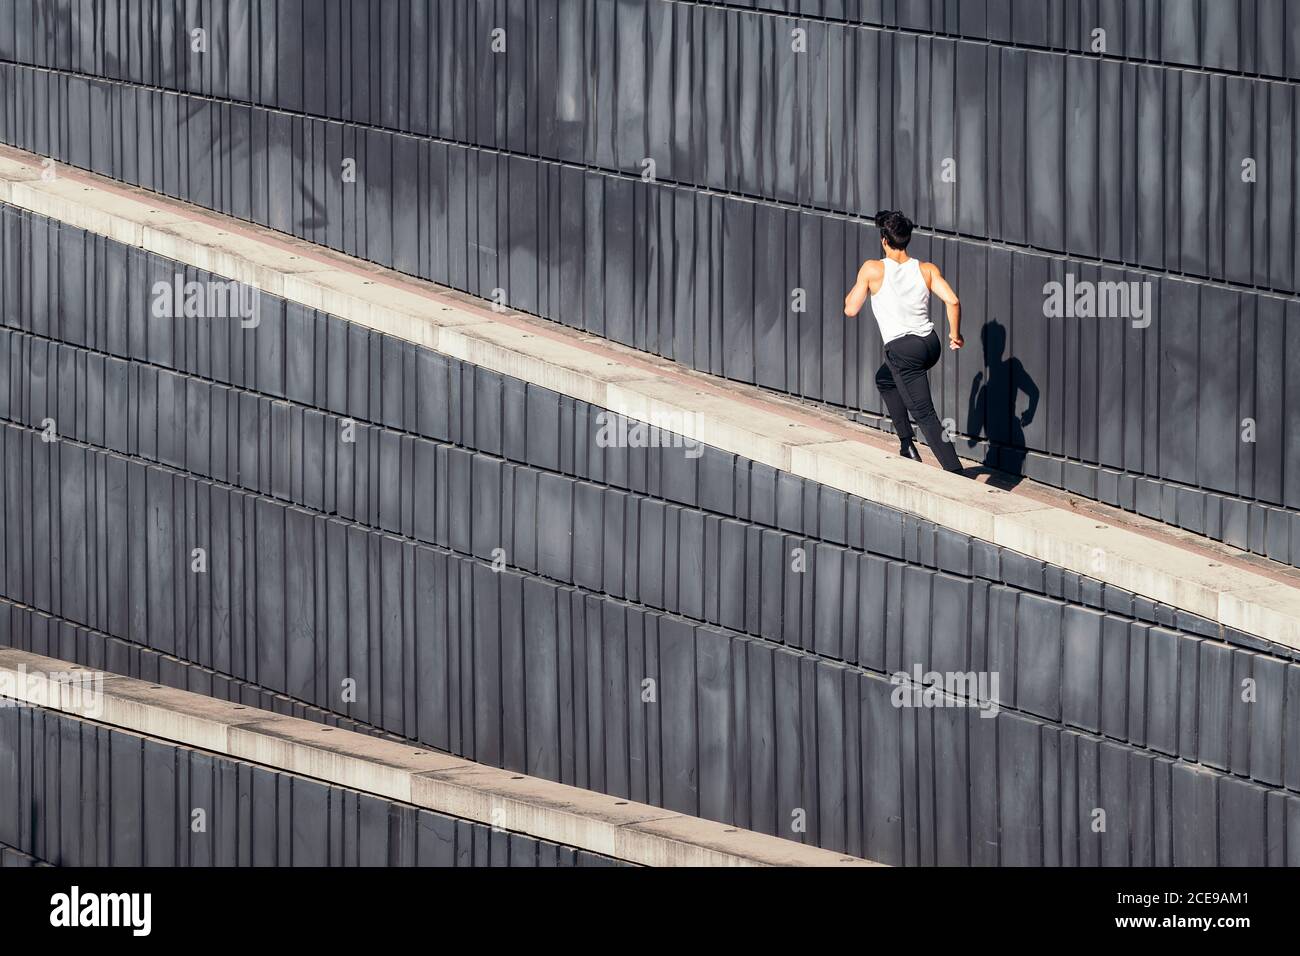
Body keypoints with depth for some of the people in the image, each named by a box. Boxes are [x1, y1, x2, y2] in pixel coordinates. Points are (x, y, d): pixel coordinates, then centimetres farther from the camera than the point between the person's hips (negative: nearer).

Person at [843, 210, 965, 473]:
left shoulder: (872, 269, -7)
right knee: (885, 379, 32)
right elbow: (952, 301, -8)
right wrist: (955, 334, 7)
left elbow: (851, 310, -3)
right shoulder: (927, 269, 2)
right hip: (931, 345, 6)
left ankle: (956, 473, -14)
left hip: (903, 350, -6)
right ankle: (907, 444, 29)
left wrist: (853, 291, 17)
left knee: (925, 415, -5)